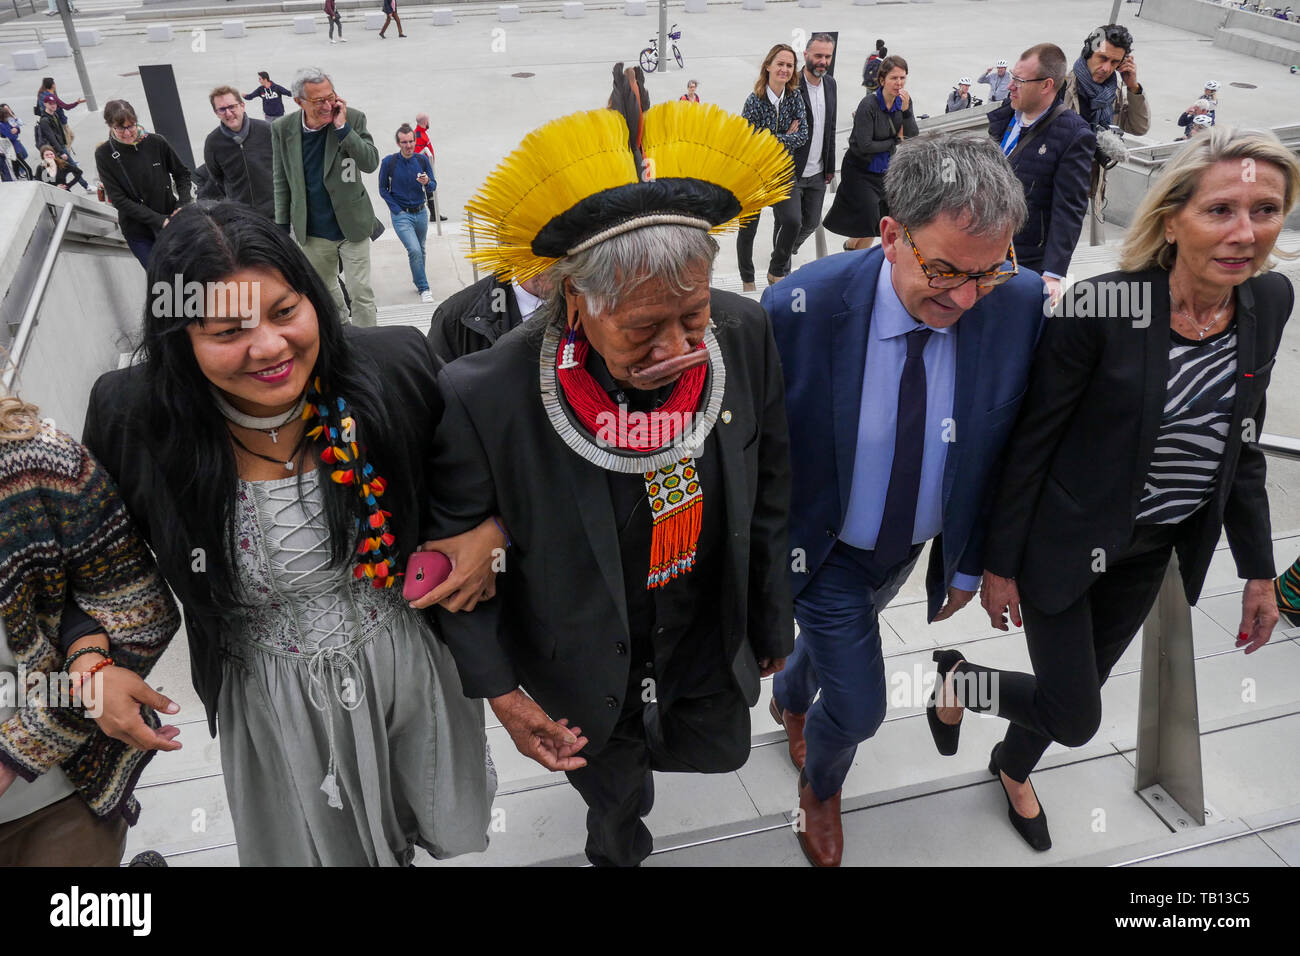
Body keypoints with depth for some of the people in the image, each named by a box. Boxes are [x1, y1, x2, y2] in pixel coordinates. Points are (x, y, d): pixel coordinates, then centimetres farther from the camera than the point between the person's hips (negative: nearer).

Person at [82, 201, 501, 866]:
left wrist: (489, 530, -20)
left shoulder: (395, 369, -22)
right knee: (318, 843, 27)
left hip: (413, 666, 1)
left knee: (445, 823, 30)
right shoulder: (133, 422, -20)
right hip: (274, 705, 0)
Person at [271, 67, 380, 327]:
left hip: (352, 225, -2)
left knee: (361, 293, 0)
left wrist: (342, 127, -25)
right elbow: (281, 181, 2)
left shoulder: (353, 119, -11)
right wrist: (282, 226, 4)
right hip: (314, 232, 3)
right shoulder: (282, 129, -6)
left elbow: (371, 163, -18)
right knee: (324, 291, 19)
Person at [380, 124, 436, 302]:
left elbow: (433, 187, 2)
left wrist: (427, 183, -22)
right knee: (414, 250, -18)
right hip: (401, 215, -4)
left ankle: (417, 280, 40)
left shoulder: (422, 160, -2)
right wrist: (397, 210, -8)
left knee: (420, 250, 17)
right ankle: (423, 289, -9)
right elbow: (383, 189, -1)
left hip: (420, 212, 4)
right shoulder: (389, 162, -9)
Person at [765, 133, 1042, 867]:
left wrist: (970, 561, 2)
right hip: (822, 552, -4)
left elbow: (1004, 446, -7)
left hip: (915, 545, 4)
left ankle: (790, 701, 67)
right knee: (859, 706, 7)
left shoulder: (1021, 304, -22)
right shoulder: (800, 309, -31)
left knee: (833, 639, 30)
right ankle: (820, 786, 45)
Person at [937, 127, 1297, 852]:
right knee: (1075, 719, 1)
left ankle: (1015, 766, 54)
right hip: (1068, 542, -5)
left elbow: (1241, 445, 5)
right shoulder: (1100, 308, -25)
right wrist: (999, 563, -10)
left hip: (1155, 548, 6)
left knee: (1084, 681, 23)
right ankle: (959, 678, 32)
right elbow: (1031, 443, -16)